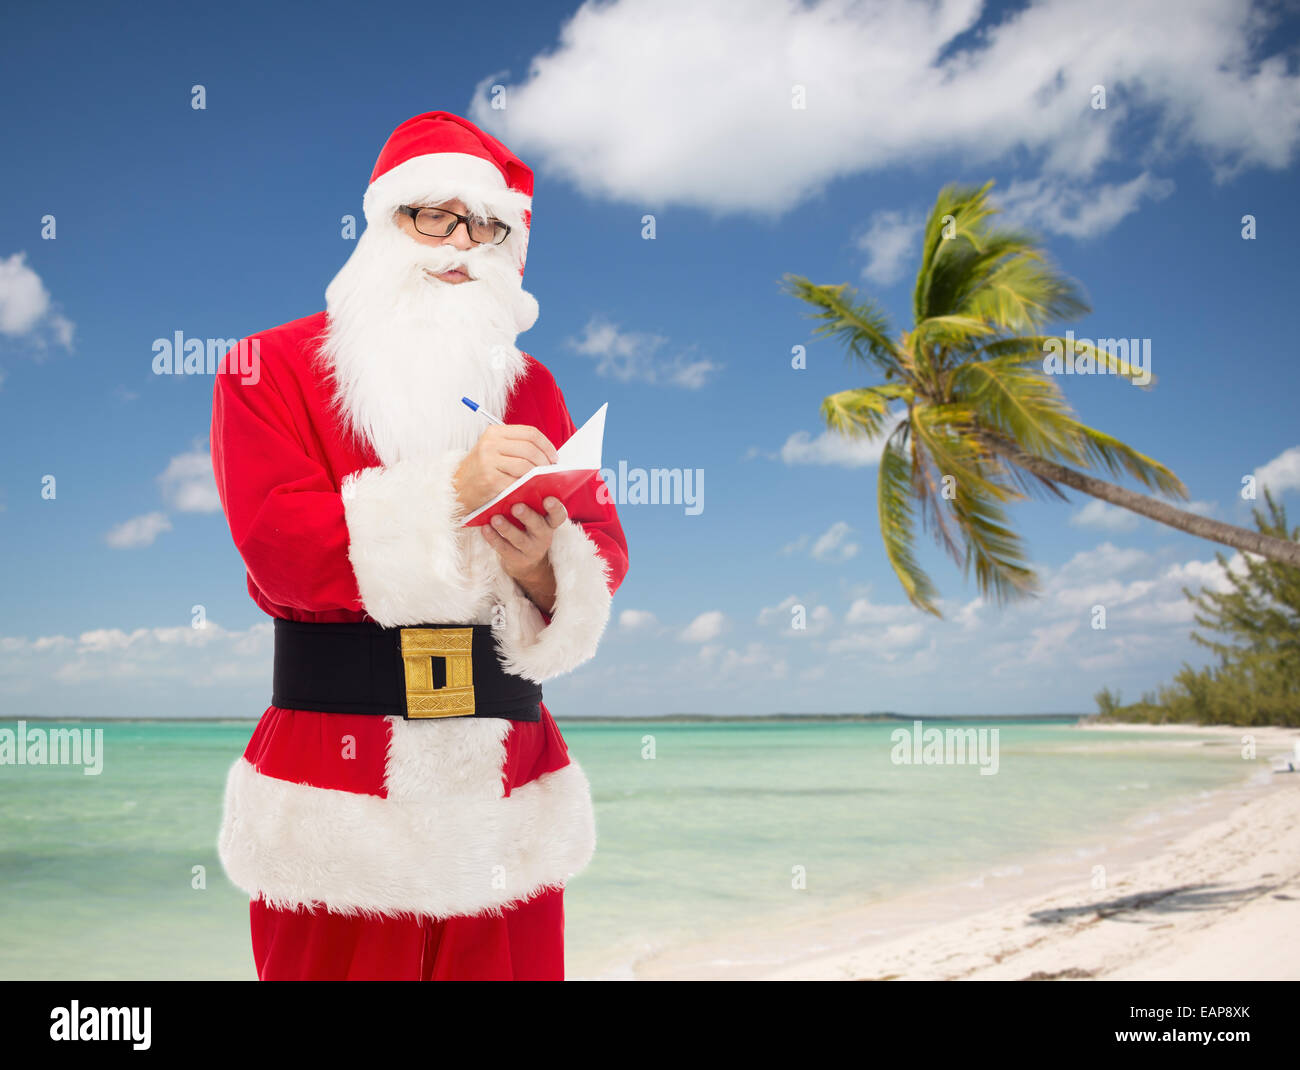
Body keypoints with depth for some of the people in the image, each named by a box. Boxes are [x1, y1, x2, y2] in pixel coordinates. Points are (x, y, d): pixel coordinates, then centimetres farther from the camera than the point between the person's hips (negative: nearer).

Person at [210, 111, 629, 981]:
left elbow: (603, 546, 4)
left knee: (507, 966, 9)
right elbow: (277, 544, -12)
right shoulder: (271, 367, 3)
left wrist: (542, 567, -19)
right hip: (337, 783, -3)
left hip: (509, 791, 3)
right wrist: (449, 492, -23)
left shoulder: (529, 386, 14)